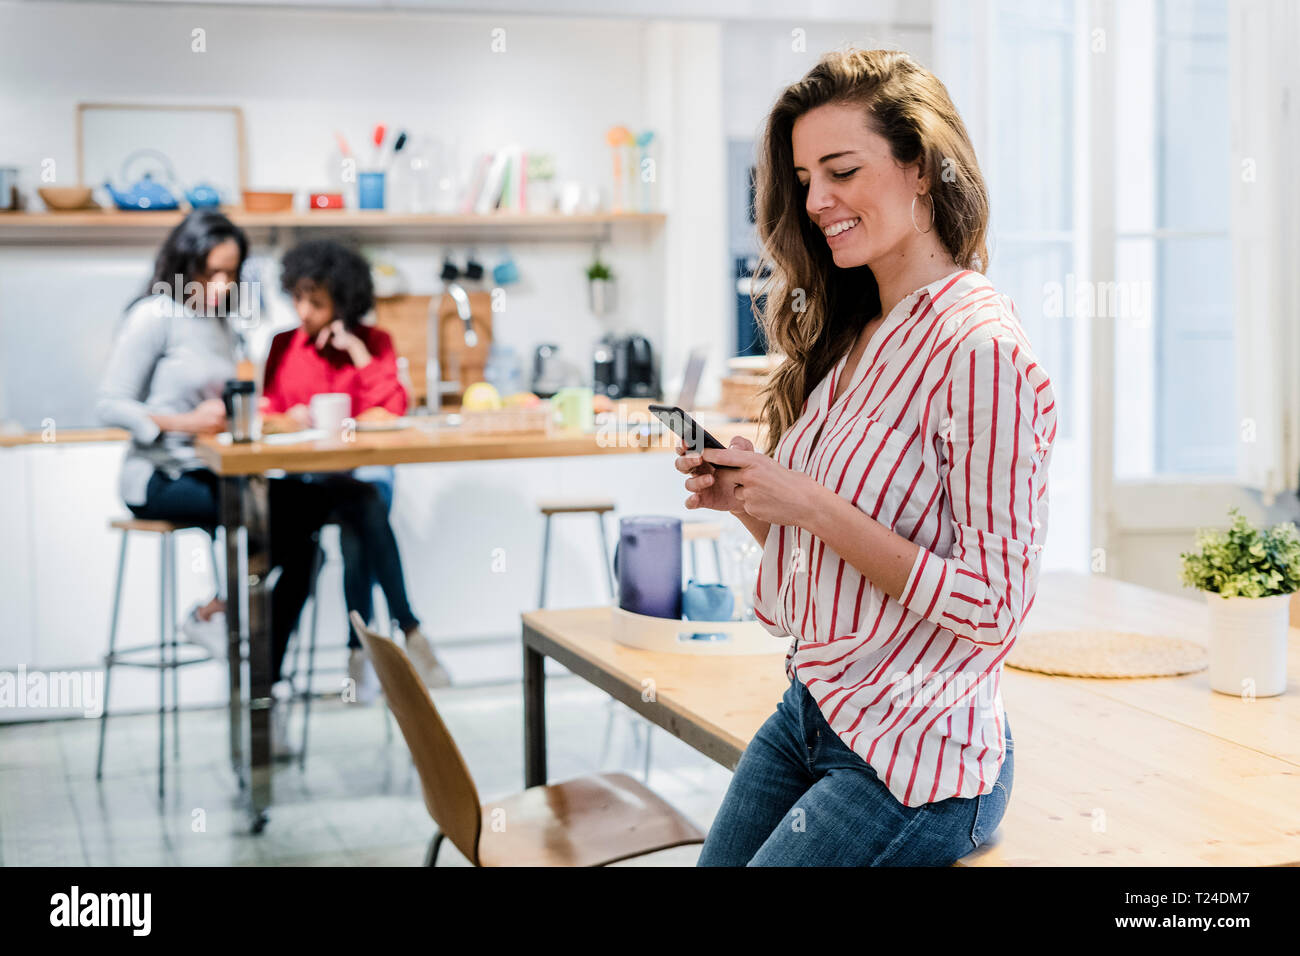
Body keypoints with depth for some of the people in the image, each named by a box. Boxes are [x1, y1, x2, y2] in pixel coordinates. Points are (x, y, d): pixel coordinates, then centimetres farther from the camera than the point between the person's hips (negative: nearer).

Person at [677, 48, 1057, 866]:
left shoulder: (980, 346, -18)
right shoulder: (853, 335, 8)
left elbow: (993, 606, -21)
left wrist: (812, 505, -21)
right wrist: (745, 500, -4)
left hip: (916, 760, -8)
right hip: (808, 714, 8)